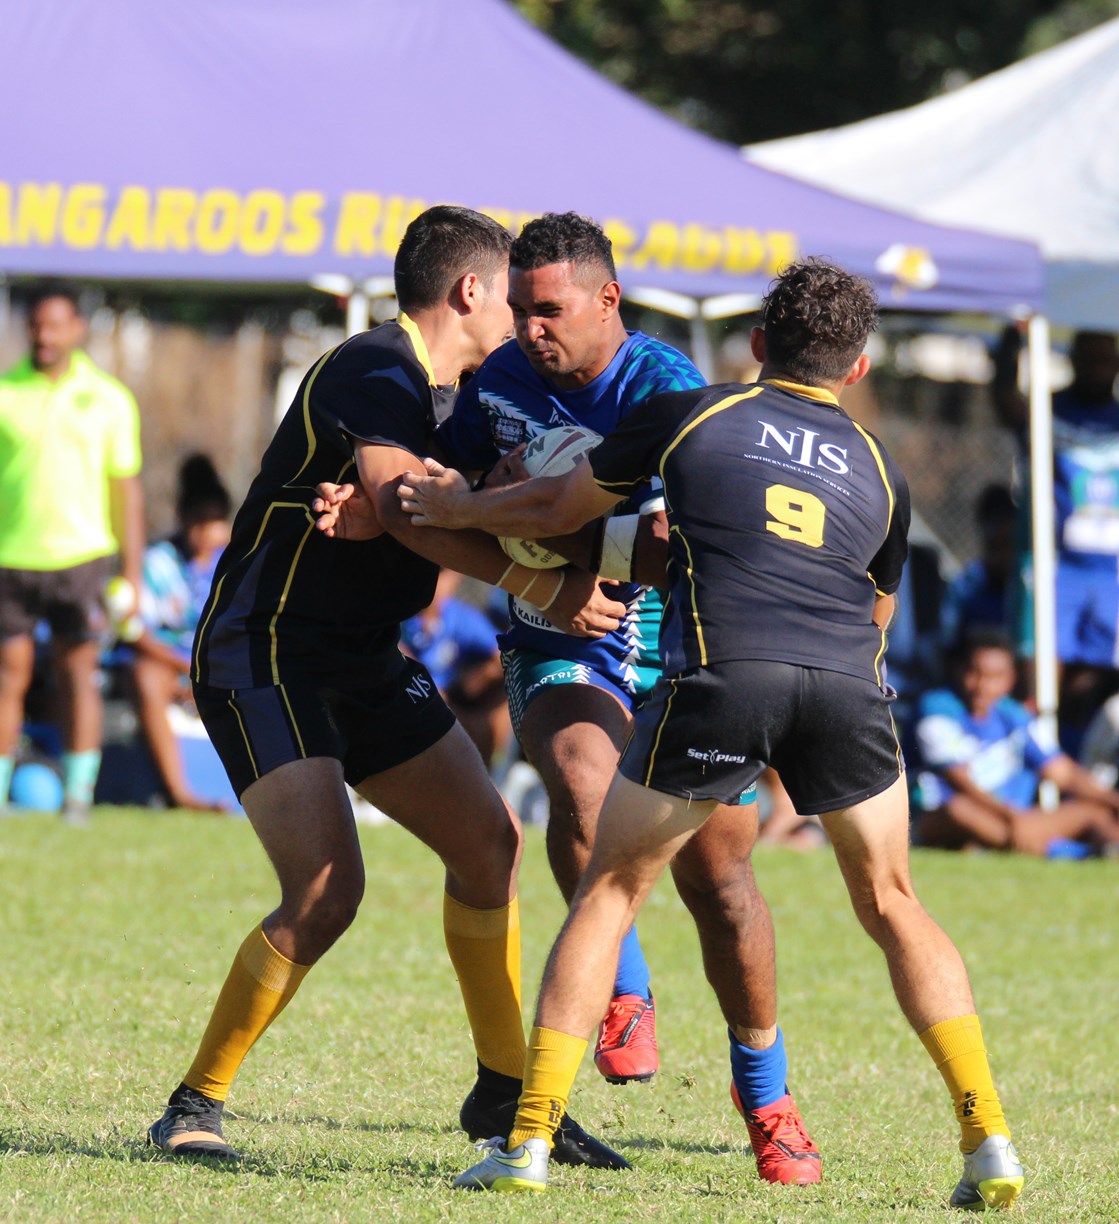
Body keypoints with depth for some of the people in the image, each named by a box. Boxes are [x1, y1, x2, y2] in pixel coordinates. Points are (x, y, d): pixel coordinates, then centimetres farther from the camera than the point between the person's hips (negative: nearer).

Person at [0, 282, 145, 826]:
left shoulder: (108, 399, 5)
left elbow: (126, 489, 8)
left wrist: (131, 577, 4)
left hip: (81, 555, 0)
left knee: (79, 670, -2)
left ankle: (78, 796, 2)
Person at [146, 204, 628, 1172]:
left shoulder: (447, 393, 13)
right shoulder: (376, 370, -17)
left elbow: (460, 517, 17)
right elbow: (401, 505, -32)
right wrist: (541, 588, -31)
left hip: (362, 660, 10)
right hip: (264, 652, -10)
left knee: (490, 840, 8)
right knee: (326, 887, -21)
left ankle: (503, 1091, 20)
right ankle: (196, 1106, -8)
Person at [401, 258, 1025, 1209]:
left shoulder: (689, 417, 20)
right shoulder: (880, 472, 27)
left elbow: (558, 509, 30)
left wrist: (457, 507, 49)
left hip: (722, 676, -2)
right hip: (849, 686, 2)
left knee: (612, 889, 14)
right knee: (891, 906, 20)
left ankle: (529, 1141, 6)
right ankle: (989, 1143, 8)